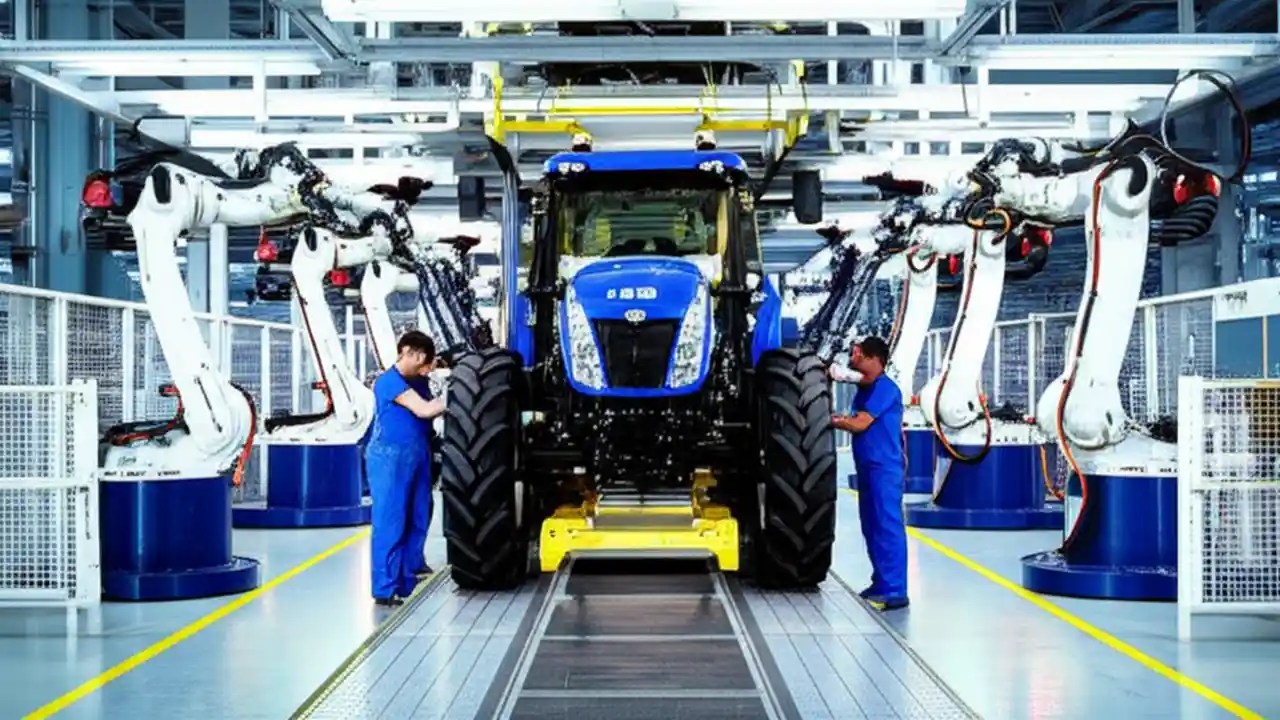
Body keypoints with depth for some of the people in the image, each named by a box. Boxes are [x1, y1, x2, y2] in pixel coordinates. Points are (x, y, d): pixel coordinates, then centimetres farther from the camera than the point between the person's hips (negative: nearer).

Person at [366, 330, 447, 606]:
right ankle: (386, 589, -4)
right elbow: (423, 409, -20)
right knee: (390, 523, -6)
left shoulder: (419, 382, 16)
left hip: (418, 457, 9)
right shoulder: (389, 381, -12)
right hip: (390, 458, -9)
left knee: (417, 521, 10)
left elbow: (432, 411, 8)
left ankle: (407, 582, 18)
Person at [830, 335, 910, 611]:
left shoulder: (884, 388, -12)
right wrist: (842, 419, -3)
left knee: (887, 527, -10)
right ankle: (881, 583, 23)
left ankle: (894, 591, -10)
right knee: (872, 528, 14)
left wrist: (831, 420, -6)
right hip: (867, 468, 10)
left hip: (884, 469, -10)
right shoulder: (865, 389, 17)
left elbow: (860, 424, -17)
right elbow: (855, 422, 17)